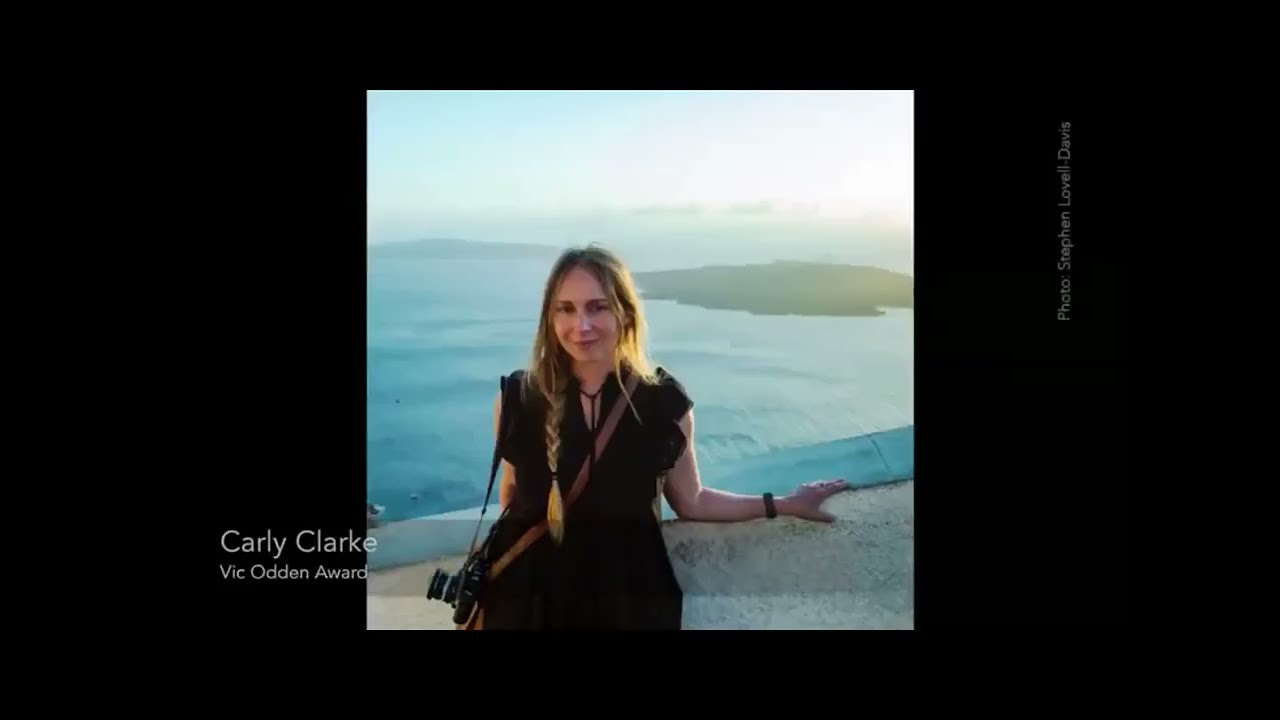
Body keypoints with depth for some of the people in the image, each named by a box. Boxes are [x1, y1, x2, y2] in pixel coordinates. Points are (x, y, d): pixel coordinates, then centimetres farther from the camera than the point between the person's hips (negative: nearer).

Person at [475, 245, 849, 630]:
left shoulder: (663, 400, -12)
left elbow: (690, 501, 1)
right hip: (530, 589, 1)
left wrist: (783, 504, 2)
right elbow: (513, 488, 5)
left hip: (626, 591, 0)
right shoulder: (517, 396, -12)